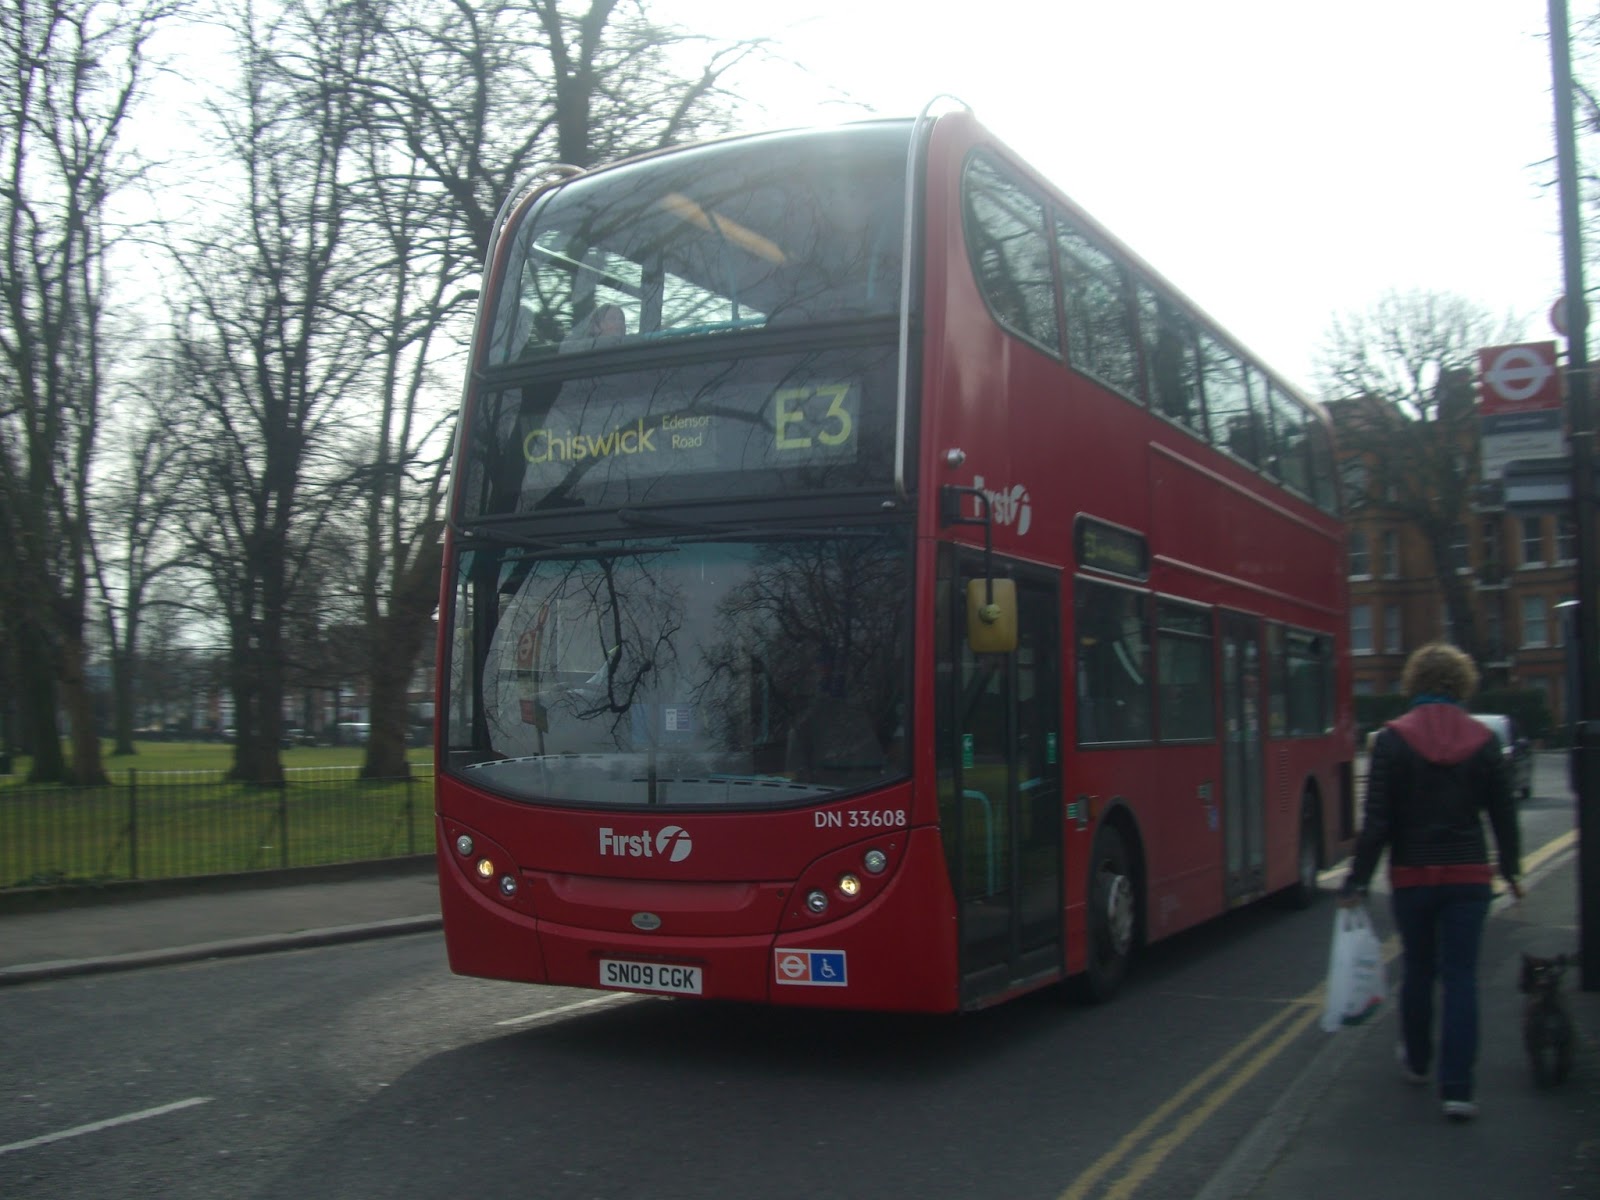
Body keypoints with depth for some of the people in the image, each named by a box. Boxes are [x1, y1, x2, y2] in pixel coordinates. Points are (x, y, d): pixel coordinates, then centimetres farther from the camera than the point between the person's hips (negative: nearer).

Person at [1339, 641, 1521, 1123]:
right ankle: (1457, 1089, -3)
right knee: (1460, 977, 2)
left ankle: (1417, 1060, 34)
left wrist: (1358, 880, -6)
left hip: (1412, 875, -1)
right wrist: (1511, 870, 21)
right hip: (1469, 876, 1)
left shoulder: (1393, 739, -9)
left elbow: (1377, 819, -12)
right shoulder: (1483, 740, -1)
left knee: (1418, 969, 17)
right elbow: (1503, 814, 6)